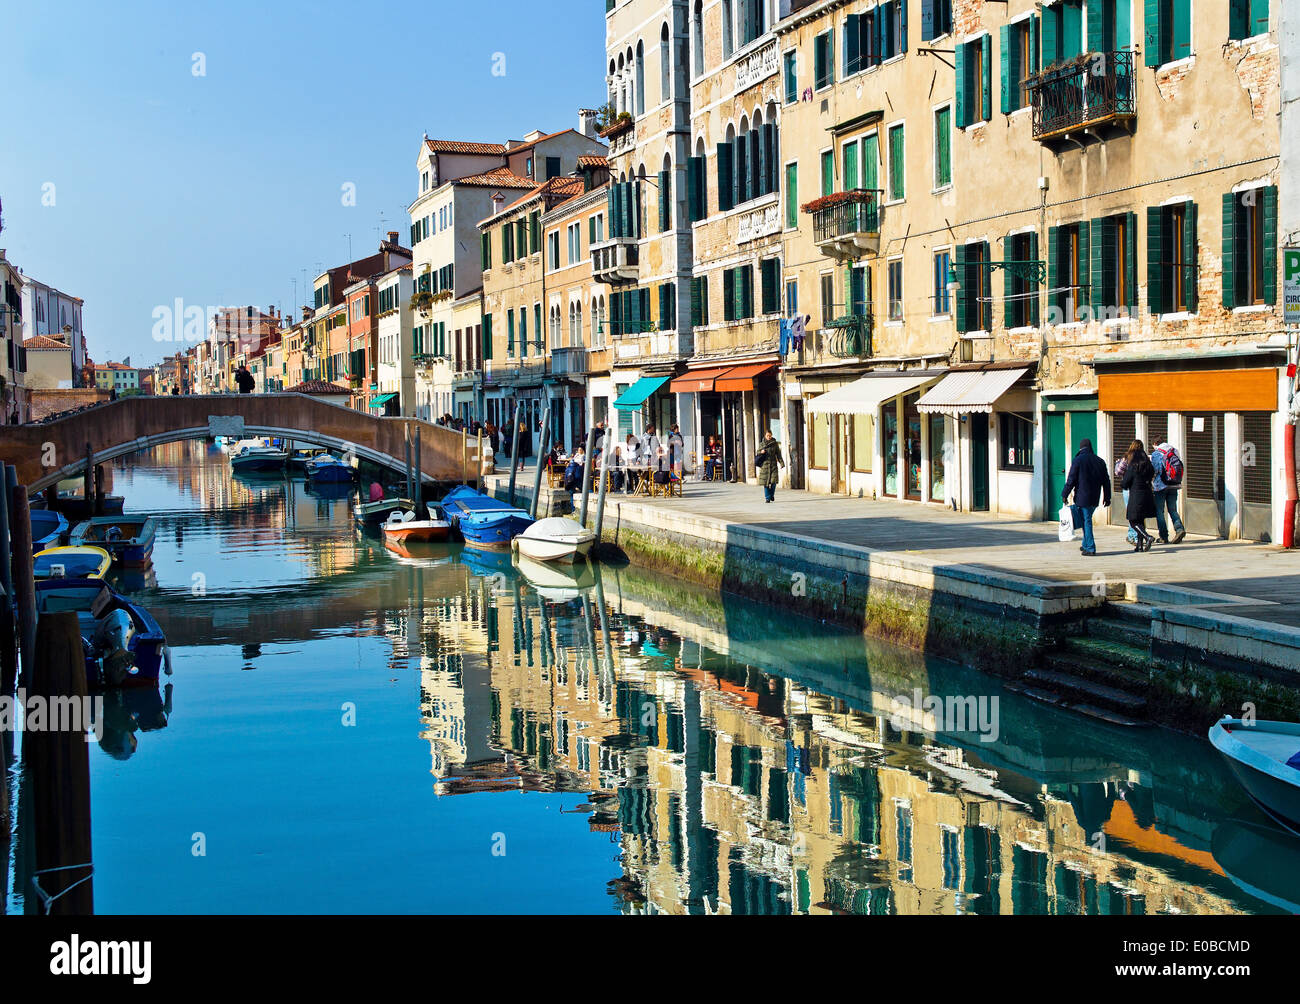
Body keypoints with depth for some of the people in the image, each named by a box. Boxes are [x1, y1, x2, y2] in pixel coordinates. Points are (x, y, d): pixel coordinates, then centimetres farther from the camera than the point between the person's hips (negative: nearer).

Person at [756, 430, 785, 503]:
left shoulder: (775, 444, 5)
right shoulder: (762, 444, 5)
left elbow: (778, 454, 5)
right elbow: (758, 452, 13)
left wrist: (781, 463, -3)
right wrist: (761, 452, -10)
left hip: (773, 464, 0)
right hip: (765, 465, 0)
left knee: (773, 481, -9)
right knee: (766, 482, -2)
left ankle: (772, 494, 17)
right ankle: (767, 498, 7)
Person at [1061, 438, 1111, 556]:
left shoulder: (1078, 460, -8)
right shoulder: (1100, 461, 9)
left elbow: (1071, 480, -10)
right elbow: (1106, 481, 14)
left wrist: (1065, 495, -3)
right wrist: (1107, 497, 20)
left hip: (1082, 497, -5)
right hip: (1095, 498, 5)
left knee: (1086, 521, -3)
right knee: (1087, 519, 18)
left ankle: (1090, 548, -6)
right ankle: (1086, 545, 23)